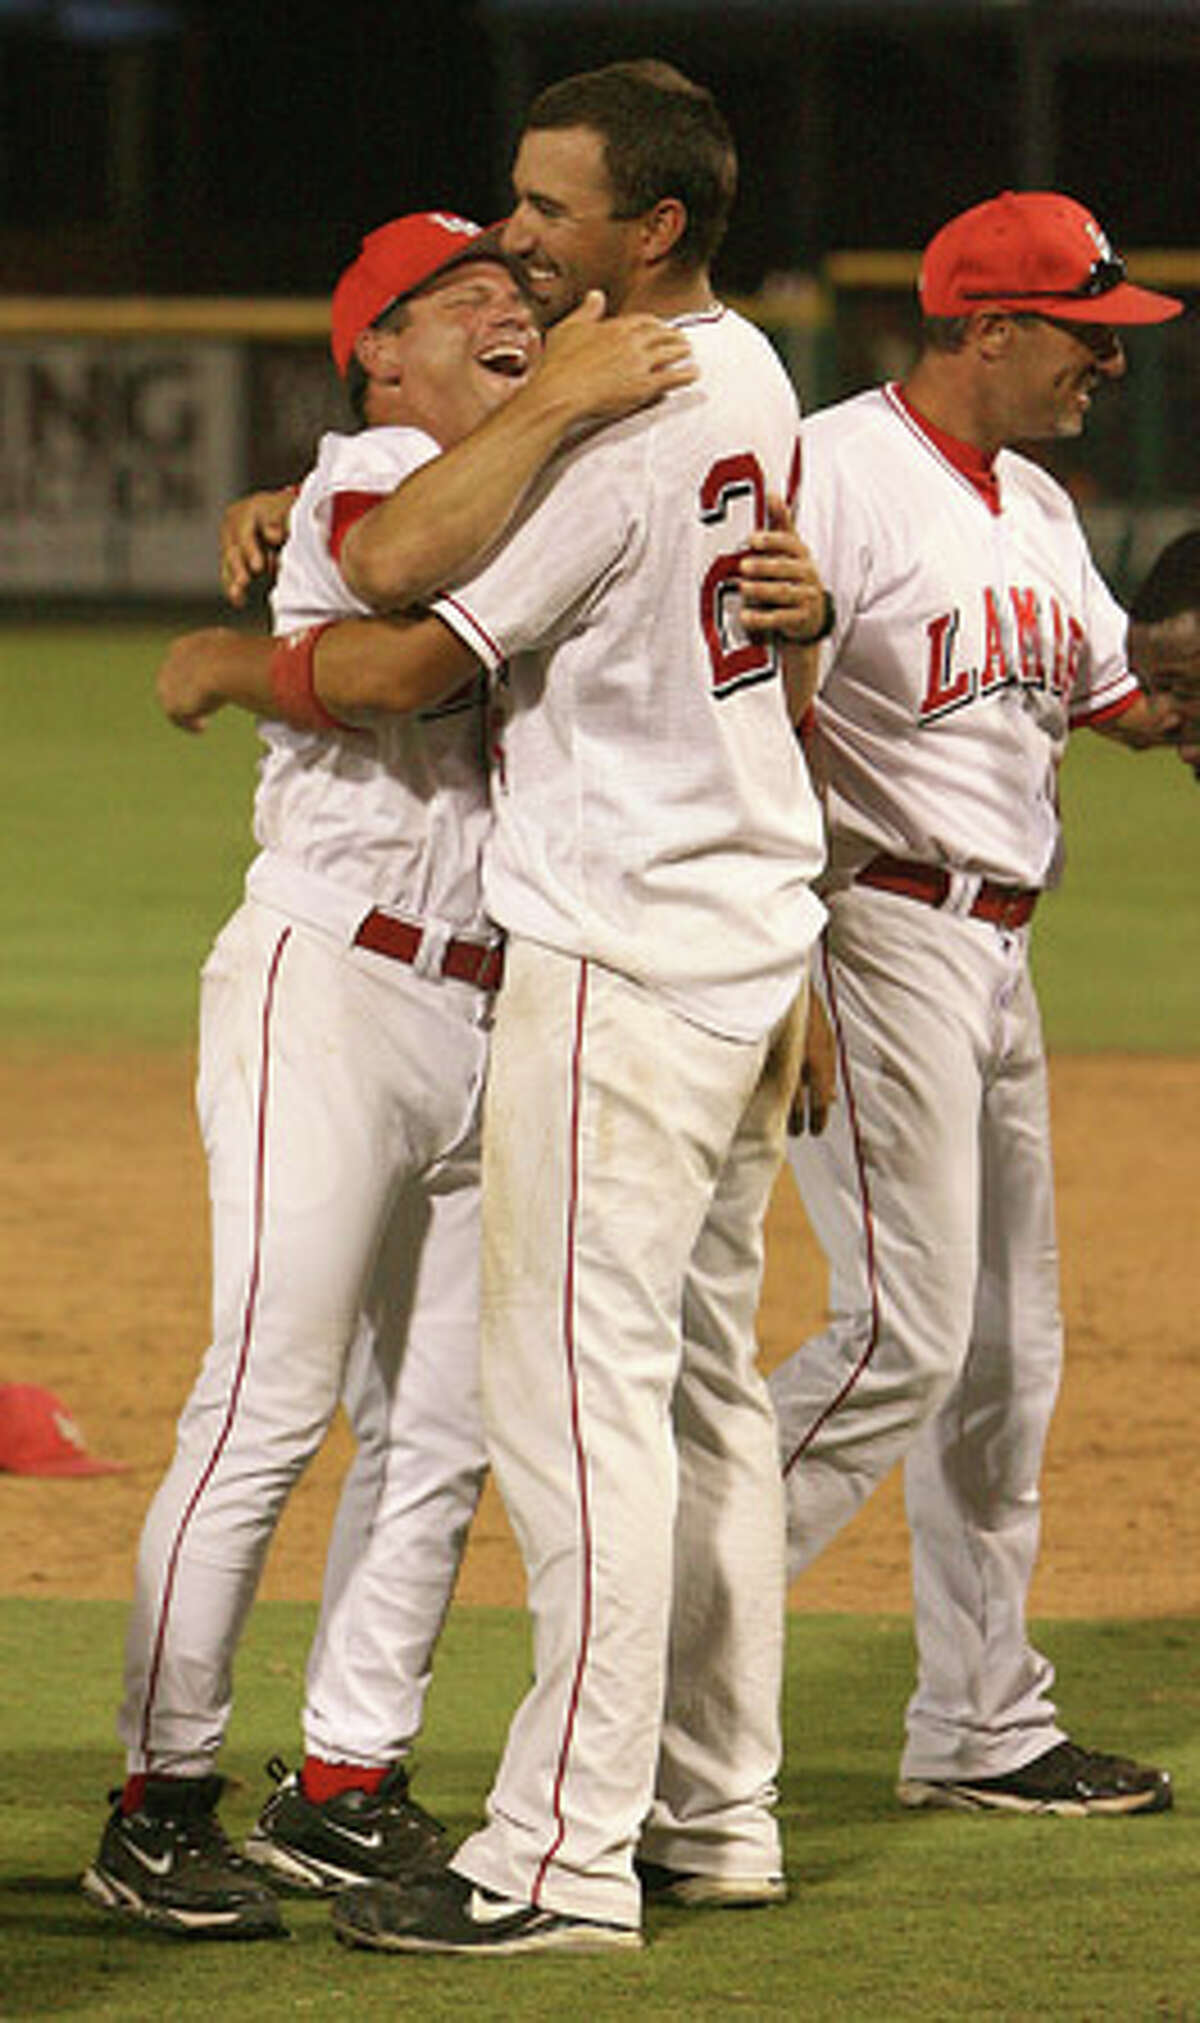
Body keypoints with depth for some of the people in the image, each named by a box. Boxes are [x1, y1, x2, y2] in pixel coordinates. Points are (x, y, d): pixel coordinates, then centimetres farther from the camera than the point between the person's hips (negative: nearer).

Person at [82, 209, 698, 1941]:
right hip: (330, 985, -8)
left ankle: (347, 1791, 15)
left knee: (440, 1431, 8)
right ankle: (159, 1807, -7)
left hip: (487, 1016, 8)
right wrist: (560, 405, -31)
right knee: (270, 1403, -11)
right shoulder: (365, 479, -5)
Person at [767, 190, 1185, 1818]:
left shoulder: (1039, 508, 16)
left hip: (996, 952, 9)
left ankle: (984, 1726, 16)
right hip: (876, 932, -9)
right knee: (908, 1330, -15)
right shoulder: (835, 474, -13)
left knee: (1008, 1347, 10)